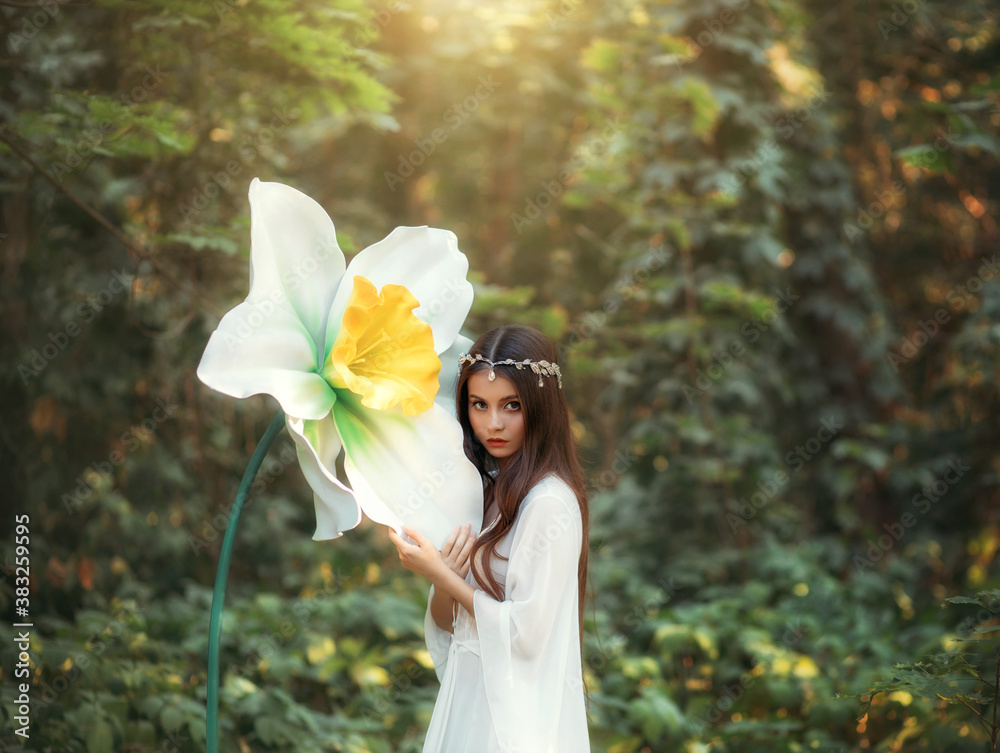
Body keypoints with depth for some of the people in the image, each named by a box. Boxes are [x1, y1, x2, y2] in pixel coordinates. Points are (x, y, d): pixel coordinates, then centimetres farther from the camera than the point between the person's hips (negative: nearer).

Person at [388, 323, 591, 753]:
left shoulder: (550, 503, -17)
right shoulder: (482, 489, 7)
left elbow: (525, 633, -21)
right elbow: (445, 625, 8)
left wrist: (439, 574, -15)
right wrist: (444, 583, -13)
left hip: (516, 709, -7)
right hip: (467, 692, 7)